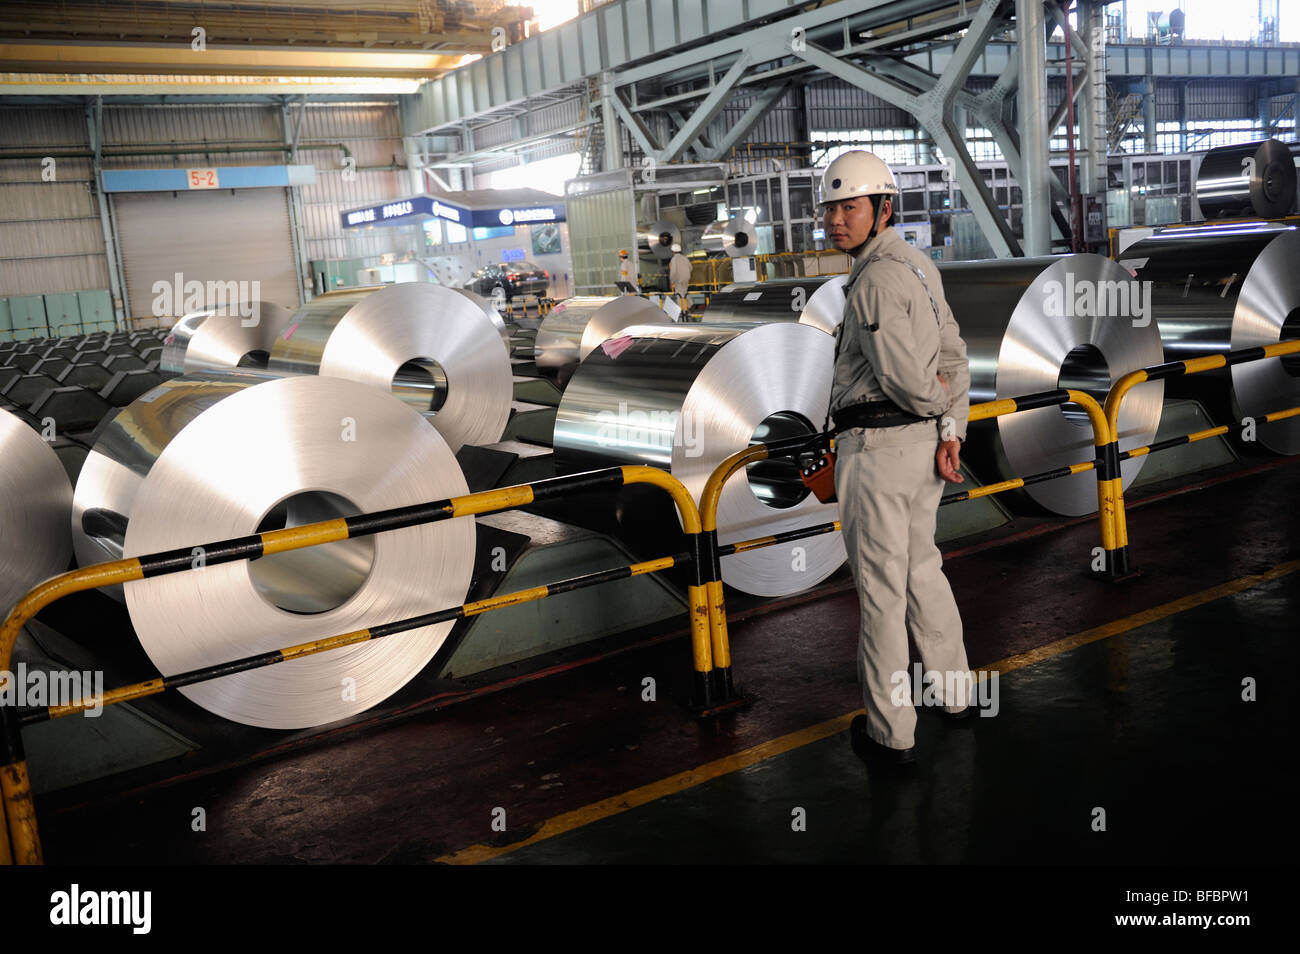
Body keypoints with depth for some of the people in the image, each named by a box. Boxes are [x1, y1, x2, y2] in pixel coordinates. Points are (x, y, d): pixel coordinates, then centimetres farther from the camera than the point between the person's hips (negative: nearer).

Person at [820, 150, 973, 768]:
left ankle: (890, 732, 13)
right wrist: (951, 433, 1)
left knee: (880, 586, 1)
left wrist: (935, 402, 0)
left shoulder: (874, 281, -18)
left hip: (875, 448, -9)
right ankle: (953, 691, 39)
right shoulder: (918, 267, 13)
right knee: (921, 567, 24)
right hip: (922, 440, 9)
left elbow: (906, 377, -22)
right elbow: (954, 361, 11)